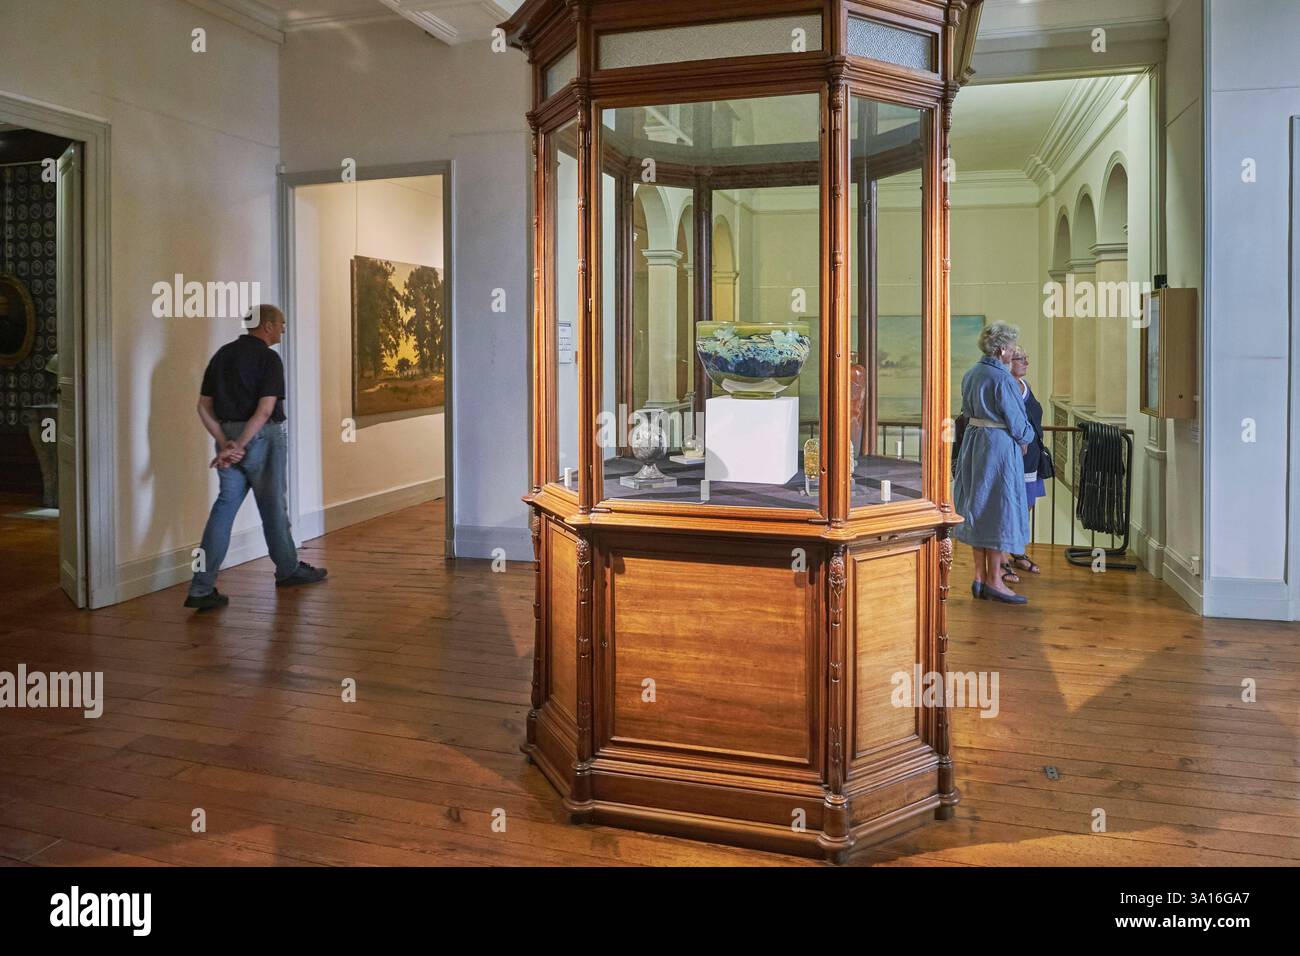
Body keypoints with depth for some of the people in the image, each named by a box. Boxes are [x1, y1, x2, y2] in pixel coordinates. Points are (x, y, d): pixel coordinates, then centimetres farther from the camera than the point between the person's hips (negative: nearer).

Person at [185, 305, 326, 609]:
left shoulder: (222, 354, 10)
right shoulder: (268, 358, -10)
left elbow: (204, 406, 6)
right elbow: (265, 410, -21)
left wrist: (225, 443, -2)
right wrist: (238, 446, -20)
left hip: (229, 438, 6)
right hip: (262, 437, -6)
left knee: (224, 507, 4)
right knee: (273, 506, 10)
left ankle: (201, 589, -3)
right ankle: (288, 570, 30)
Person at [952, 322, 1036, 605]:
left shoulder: (971, 374, 8)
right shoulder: (1003, 379, -17)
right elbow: (1016, 420, -12)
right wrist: (1024, 440, 6)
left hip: (973, 441, 8)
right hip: (1000, 445, -8)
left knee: (978, 507, 12)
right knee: (1000, 507, -2)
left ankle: (980, 576, 17)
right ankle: (994, 580, 2)